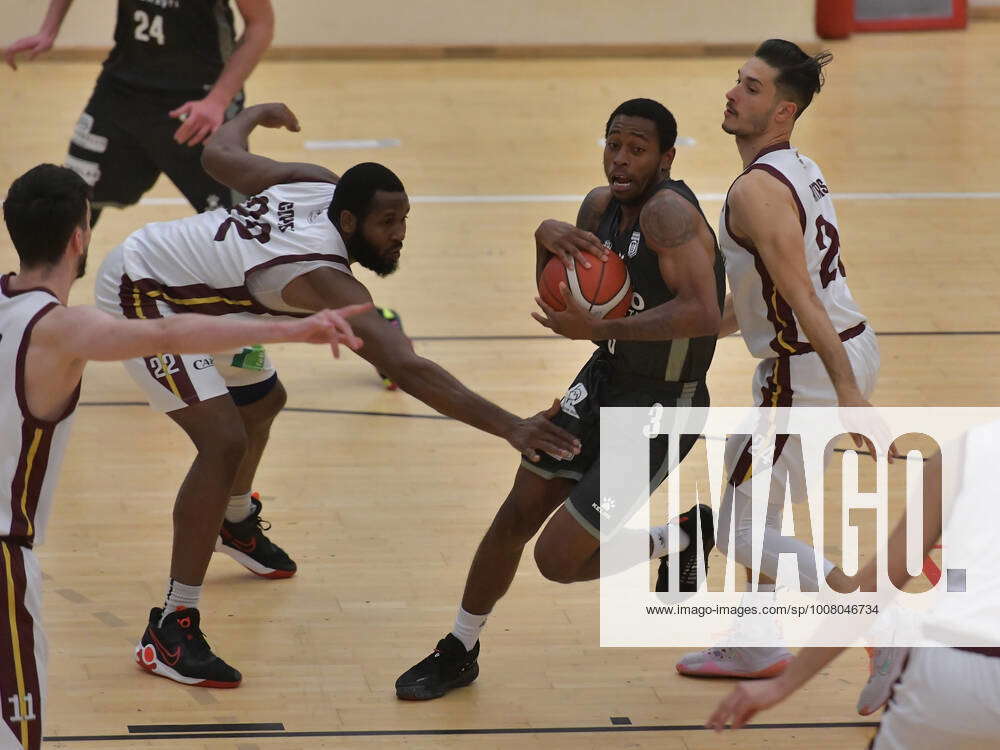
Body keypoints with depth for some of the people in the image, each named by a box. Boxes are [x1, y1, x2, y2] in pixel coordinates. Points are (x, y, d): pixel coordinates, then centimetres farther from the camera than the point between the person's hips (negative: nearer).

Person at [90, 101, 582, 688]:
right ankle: (171, 631, -21)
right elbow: (405, 368, -46)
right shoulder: (324, 278, -35)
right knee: (224, 441, -23)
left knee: (262, 401, 27)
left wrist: (255, 115, 30)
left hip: (186, 290, 11)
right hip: (140, 294, -11)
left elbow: (219, 154, 6)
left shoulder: (317, 184, -11)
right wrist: (509, 426, -53)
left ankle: (237, 524, 57)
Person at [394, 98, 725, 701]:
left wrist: (597, 329, -37)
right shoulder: (602, 206, 0)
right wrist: (548, 239, -11)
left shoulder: (669, 211, -27)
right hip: (604, 381, 8)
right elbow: (558, 297, 11)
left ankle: (684, 540, 18)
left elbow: (703, 313, -39)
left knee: (559, 558, -6)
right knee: (518, 514, 11)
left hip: (659, 408, -8)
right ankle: (458, 654, 29)